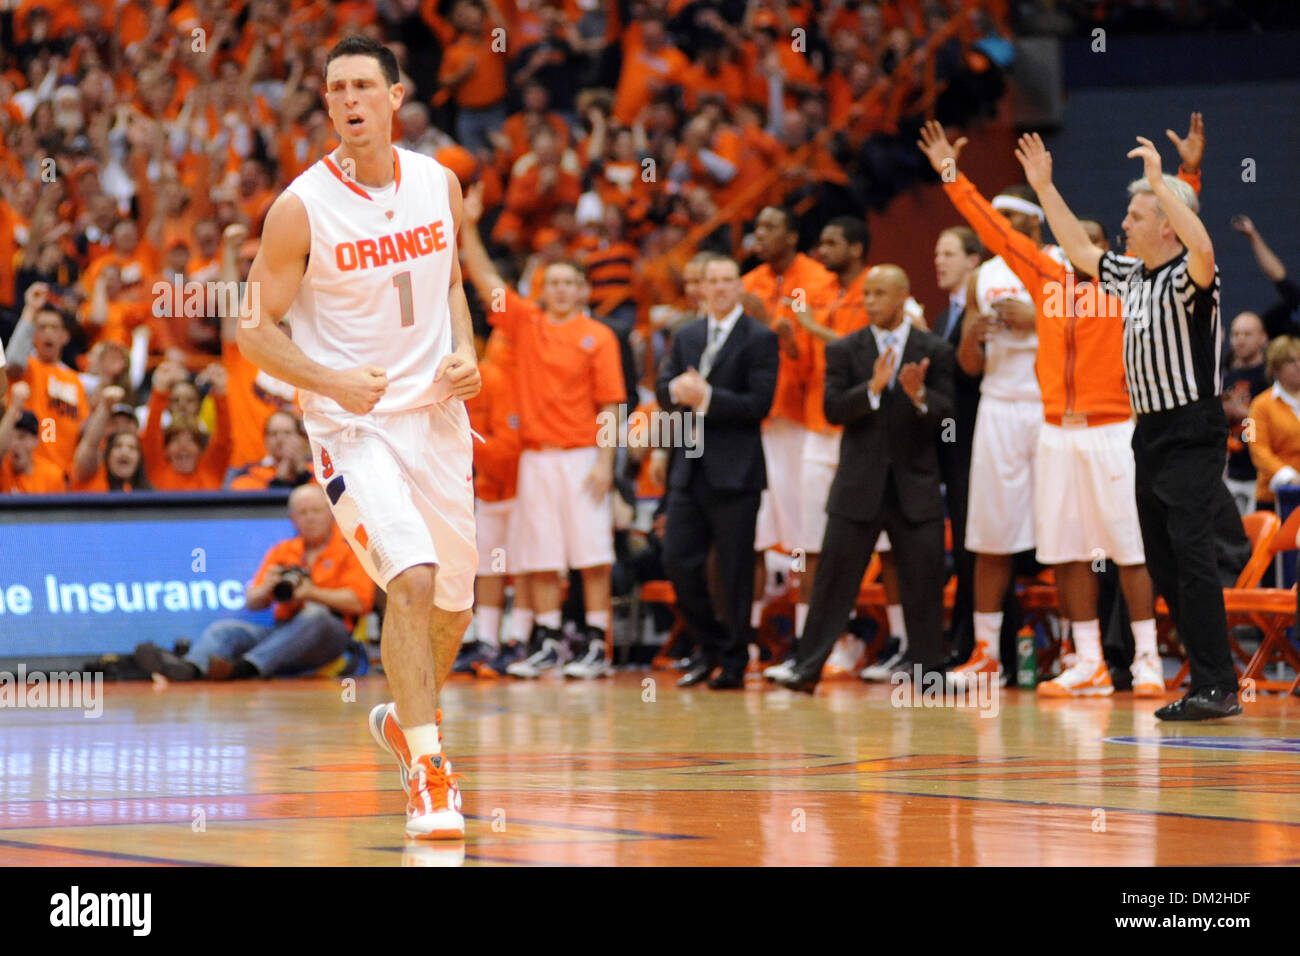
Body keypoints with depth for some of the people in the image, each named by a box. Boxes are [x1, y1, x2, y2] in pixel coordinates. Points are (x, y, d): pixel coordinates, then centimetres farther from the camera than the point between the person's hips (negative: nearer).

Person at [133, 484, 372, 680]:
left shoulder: (349, 550, 9)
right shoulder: (281, 552, 23)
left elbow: (359, 602, -5)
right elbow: (251, 602, 17)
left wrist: (312, 593, -15)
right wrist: (266, 590, -6)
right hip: (282, 632, 5)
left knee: (313, 615, -37)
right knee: (224, 629, -17)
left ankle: (244, 667, -53)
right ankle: (191, 667, -53)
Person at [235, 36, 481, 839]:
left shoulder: (439, 185, 2)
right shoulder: (302, 208, -12)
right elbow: (255, 328, -8)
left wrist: (466, 352, -1)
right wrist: (331, 381, -23)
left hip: (436, 413, 5)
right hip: (352, 425, -5)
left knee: (455, 595, 13)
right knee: (412, 577, -23)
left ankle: (407, 718, 42)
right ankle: (429, 773, -18)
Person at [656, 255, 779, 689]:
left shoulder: (760, 339, -3)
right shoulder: (686, 337, 15)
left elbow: (759, 403, -12)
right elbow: (663, 390, 10)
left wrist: (706, 397, -15)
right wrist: (680, 391, -13)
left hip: (734, 470, -5)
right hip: (689, 467, 5)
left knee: (735, 569, -1)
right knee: (678, 560, 1)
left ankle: (733, 662, 8)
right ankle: (709, 648, 18)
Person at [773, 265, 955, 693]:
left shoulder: (934, 351, 4)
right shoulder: (844, 350, 6)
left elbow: (947, 414, -2)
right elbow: (833, 410, -5)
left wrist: (919, 395, -23)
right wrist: (872, 388, -21)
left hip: (915, 484, 0)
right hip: (858, 482, 0)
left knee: (923, 578, 1)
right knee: (835, 575, -2)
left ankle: (925, 666, 12)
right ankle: (807, 668, 0)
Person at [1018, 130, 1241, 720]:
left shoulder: (1188, 277, -12)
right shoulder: (1132, 276, 14)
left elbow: (1203, 250, -34)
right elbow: (1080, 251, 27)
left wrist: (1159, 184, -37)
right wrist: (1043, 187, 23)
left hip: (1192, 433, -9)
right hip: (1151, 433, 9)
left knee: (1192, 552, -15)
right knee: (1162, 561, 8)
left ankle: (1216, 688, -17)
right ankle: (1209, 685, 12)